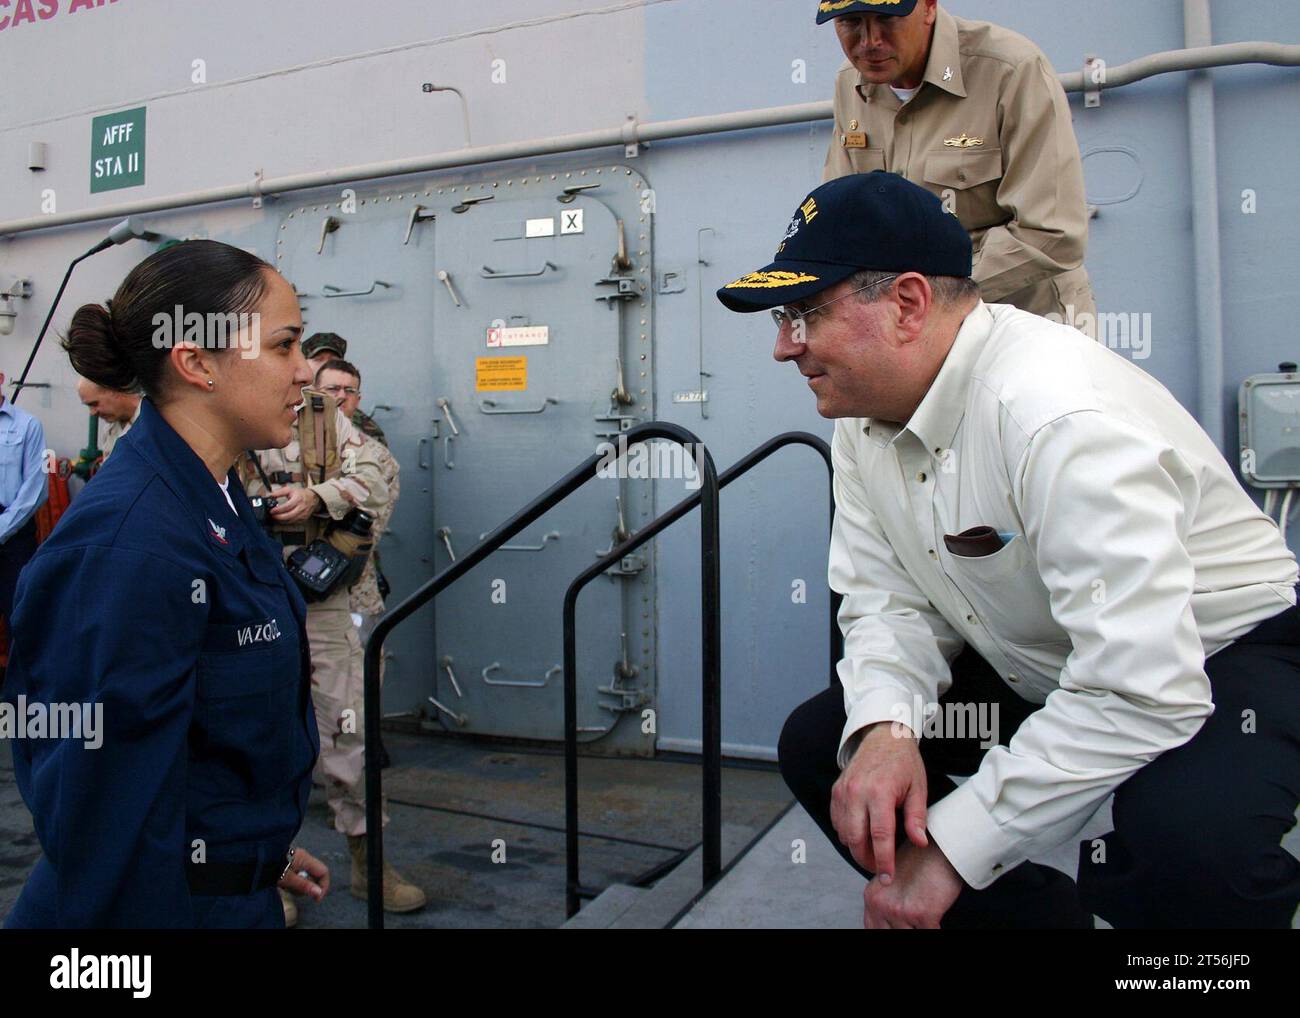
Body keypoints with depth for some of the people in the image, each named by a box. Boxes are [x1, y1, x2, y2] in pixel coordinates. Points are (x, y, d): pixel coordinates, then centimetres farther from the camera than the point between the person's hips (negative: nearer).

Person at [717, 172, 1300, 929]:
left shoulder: (1061, 414, -32)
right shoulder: (863, 414, -5)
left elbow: (1142, 692, -35)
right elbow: (890, 603, -3)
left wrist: (950, 850, -29)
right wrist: (885, 729, -24)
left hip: (1215, 658, -7)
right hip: (1036, 669, 8)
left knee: (1187, 844, -37)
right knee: (819, 744, -3)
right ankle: (1043, 915, 11)